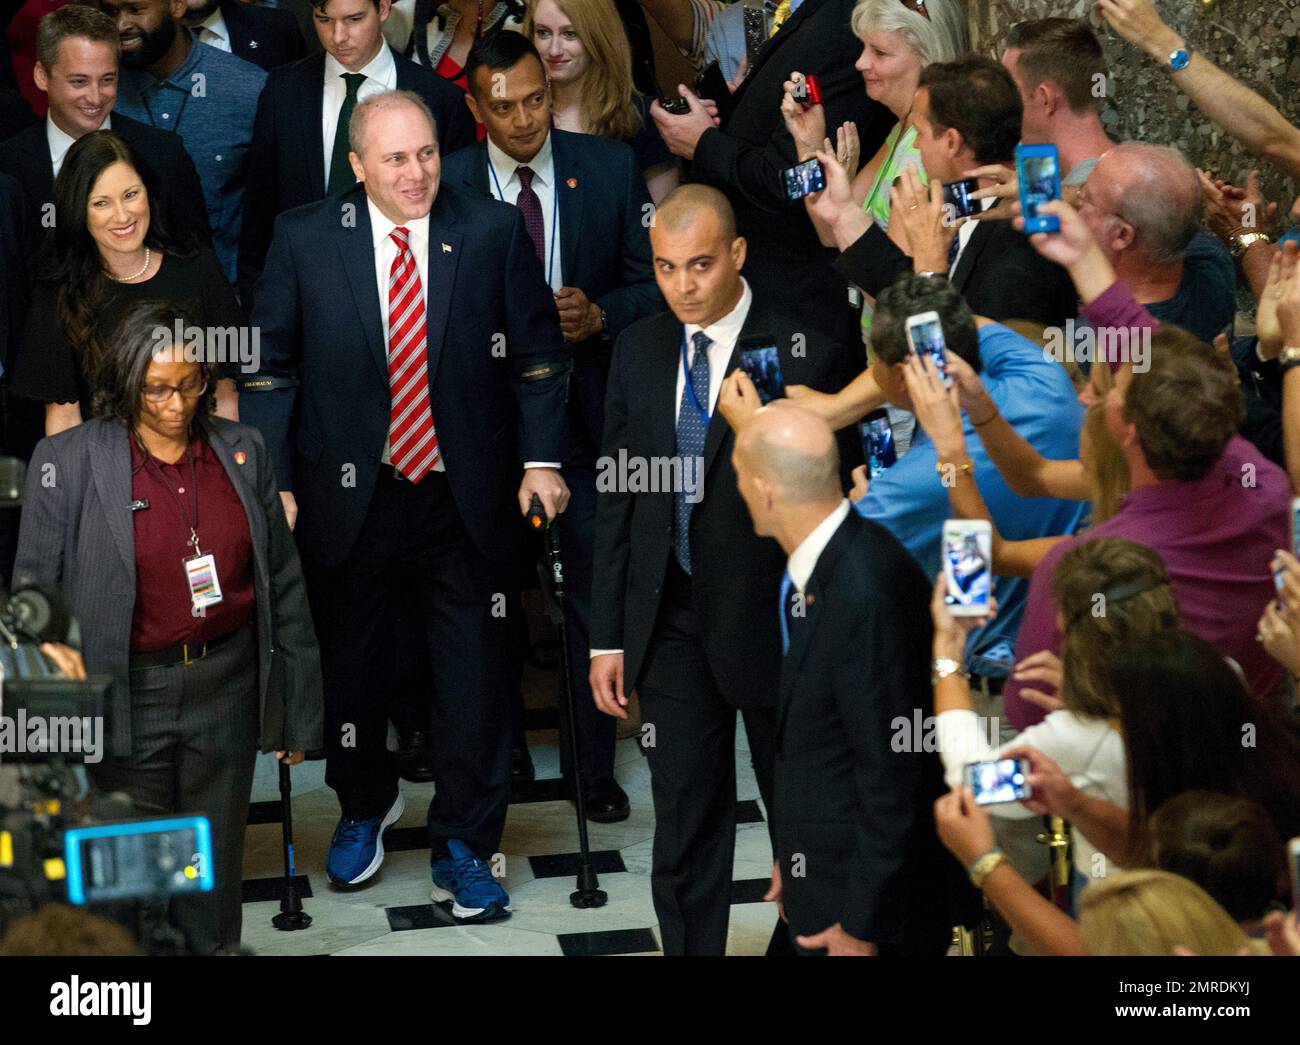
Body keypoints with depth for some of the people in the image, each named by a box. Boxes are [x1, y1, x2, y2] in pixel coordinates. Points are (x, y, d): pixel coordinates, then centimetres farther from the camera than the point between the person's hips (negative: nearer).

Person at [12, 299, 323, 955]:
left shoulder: (242, 452, 3)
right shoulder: (68, 462, -7)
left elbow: (282, 584, 8)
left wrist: (298, 710, 9)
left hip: (226, 686, 3)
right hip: (127, 697, -3)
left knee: (215, 873, 13)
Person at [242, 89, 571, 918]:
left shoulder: (494, 232, -5)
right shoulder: (305, 239, -5)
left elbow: (539, 353, 1)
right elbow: (272, 366, -1)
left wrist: (541, 459, -6)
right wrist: (273, 480, -6)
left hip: (465, 498, 0)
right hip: (348, 498, 1)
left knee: (473, 677, 4)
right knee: (349, 663, 16)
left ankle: (464, 848, 20)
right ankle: (365, 805, 43)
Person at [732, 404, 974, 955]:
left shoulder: (865, 595, -28)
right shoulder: (830, 565, 2)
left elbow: (893, 779, -23)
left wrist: (861, 925, -17)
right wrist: (793, 856, 18)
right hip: (823, 876, 9)